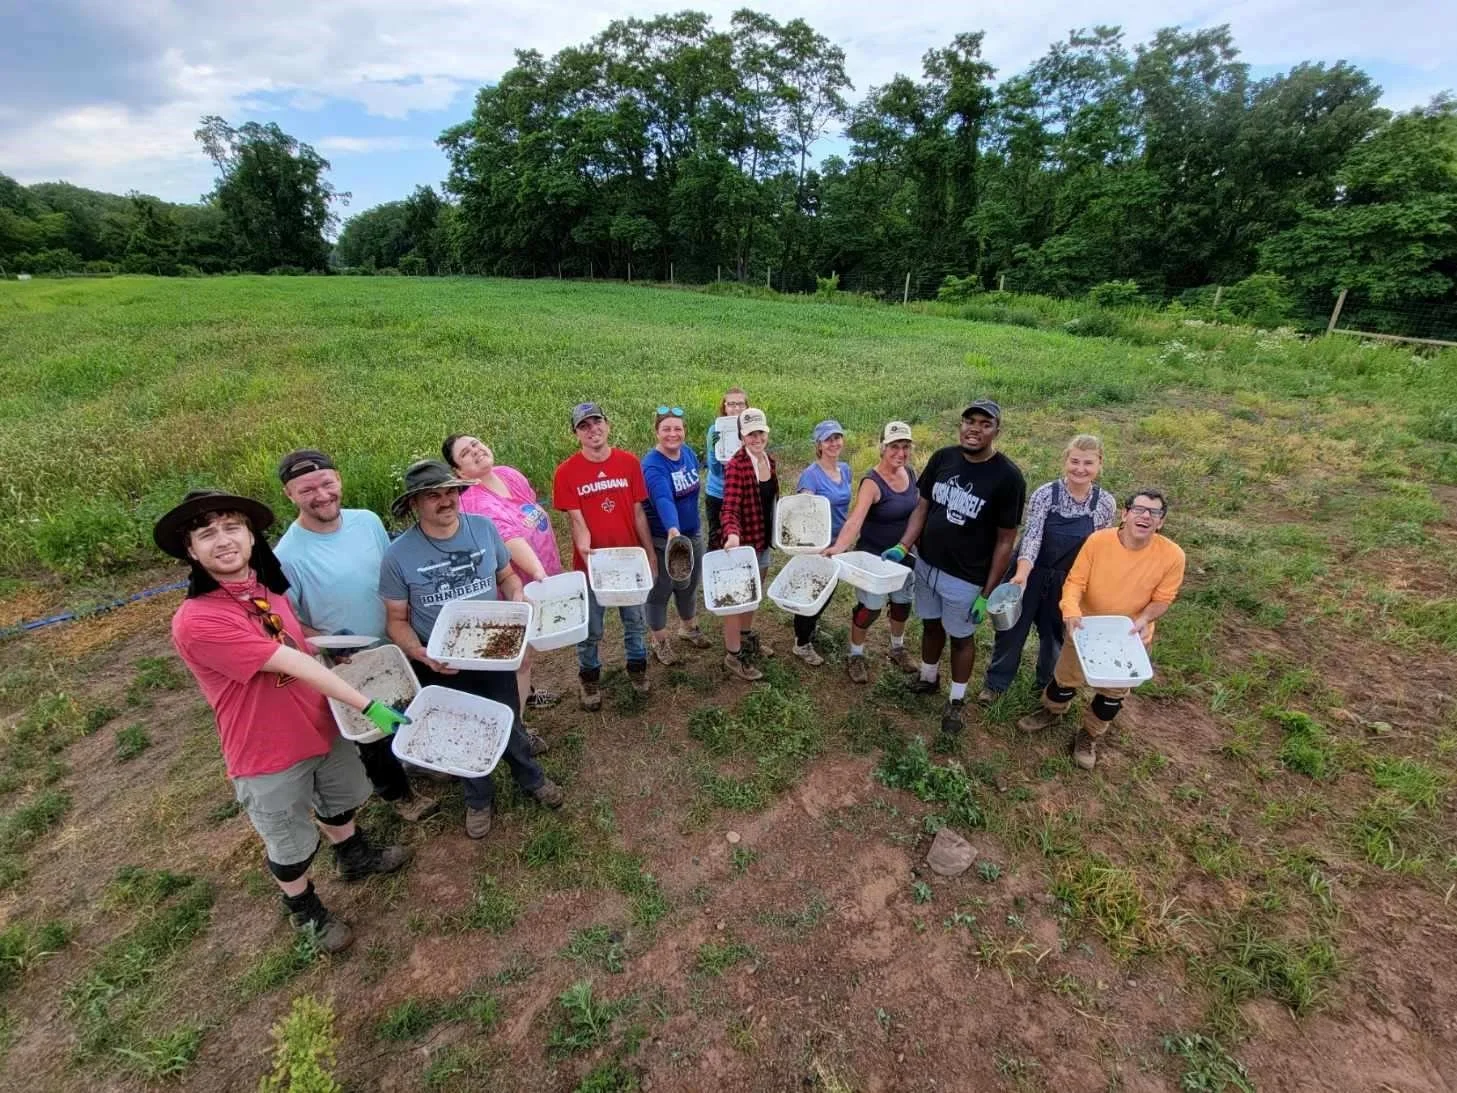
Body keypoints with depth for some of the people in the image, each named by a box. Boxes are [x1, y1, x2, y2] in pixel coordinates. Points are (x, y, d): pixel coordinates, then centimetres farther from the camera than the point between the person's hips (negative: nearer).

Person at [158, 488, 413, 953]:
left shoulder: (267, 587, -5)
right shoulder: (195, 621, -29)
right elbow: (296, 665, -30)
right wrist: (368, 705, -28)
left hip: (321, 726, 7)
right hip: (268, 757, -6)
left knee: (339, 801, 29)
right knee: (290, 846, 18)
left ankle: (356, 858, 57)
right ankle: (305, 910, 46)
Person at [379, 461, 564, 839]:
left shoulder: (484, 528, -13)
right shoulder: (398, 555, -18)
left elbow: (507, 576, 2)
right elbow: (397, 620, -9)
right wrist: (423, 656, -26)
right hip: (442, 666, -1)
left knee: (509, 723, 22)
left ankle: (531, 779, 50)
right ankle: (479, 798, 49)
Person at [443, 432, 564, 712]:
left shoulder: (510, 474, -2)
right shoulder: (473, 501, -27)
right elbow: (510, 539, -40)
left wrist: (549, 570, 15)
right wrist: (540, 574, -51)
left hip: (541, 578, 8)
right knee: (520, 655, 4)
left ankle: (525, 692, 52)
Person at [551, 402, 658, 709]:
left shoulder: (629, 462, -4)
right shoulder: (566, 472, -11)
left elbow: (638, 513, 1)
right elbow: (577, 521, -12)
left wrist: (651, 555, 3)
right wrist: (585, 550, -31)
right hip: (590, 563, -2)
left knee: (635, 621, 19)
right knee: (590, 629, 14)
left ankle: (637, 667, 43)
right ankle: (589, 677, 37)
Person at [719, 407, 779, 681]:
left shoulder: (770, 460, 3)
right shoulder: (736, 465, -22)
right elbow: (730, 508, -30)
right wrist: (732, 533, -47)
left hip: (763, 538, 8)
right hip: (742, 540, -8)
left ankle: (747, 636, 45)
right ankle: (733, 655, 19)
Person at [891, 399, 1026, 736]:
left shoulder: (1007, 476, -17)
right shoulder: (943, 458, -5)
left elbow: (1005, 541, -12)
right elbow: (922, 507, 4)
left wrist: (987, 594, -12)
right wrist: (903, 546, -11)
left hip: (966, 579, -4)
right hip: (926, 565, 4)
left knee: (961, 637, 14)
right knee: (931, 625, 22)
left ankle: (957, 701, 36)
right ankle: (928, 679, 48)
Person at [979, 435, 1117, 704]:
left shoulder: (1106, 503, -8)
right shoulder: (1045, 494, -17)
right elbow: (1031, 536, -25)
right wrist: (1021, 574, -39)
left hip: (1066, 582, 2)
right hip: (1031, 574, -2)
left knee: (1055, 635, 20)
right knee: (1012, 629, 10)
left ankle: (1048, 686, 45)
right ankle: (996, 682, 31)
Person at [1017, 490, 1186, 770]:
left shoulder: (1172, 555, -21)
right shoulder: (1098, 540, -23)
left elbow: (1162, 599, -9)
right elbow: (1075, 581, -20)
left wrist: (1143, 619, -28)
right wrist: (1071, 611, -38)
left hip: (1129, 637, 1)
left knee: (1113, 693, 18)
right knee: (1065, 678, 17)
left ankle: (1089, 736, 43)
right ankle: (1051, 712, 48)